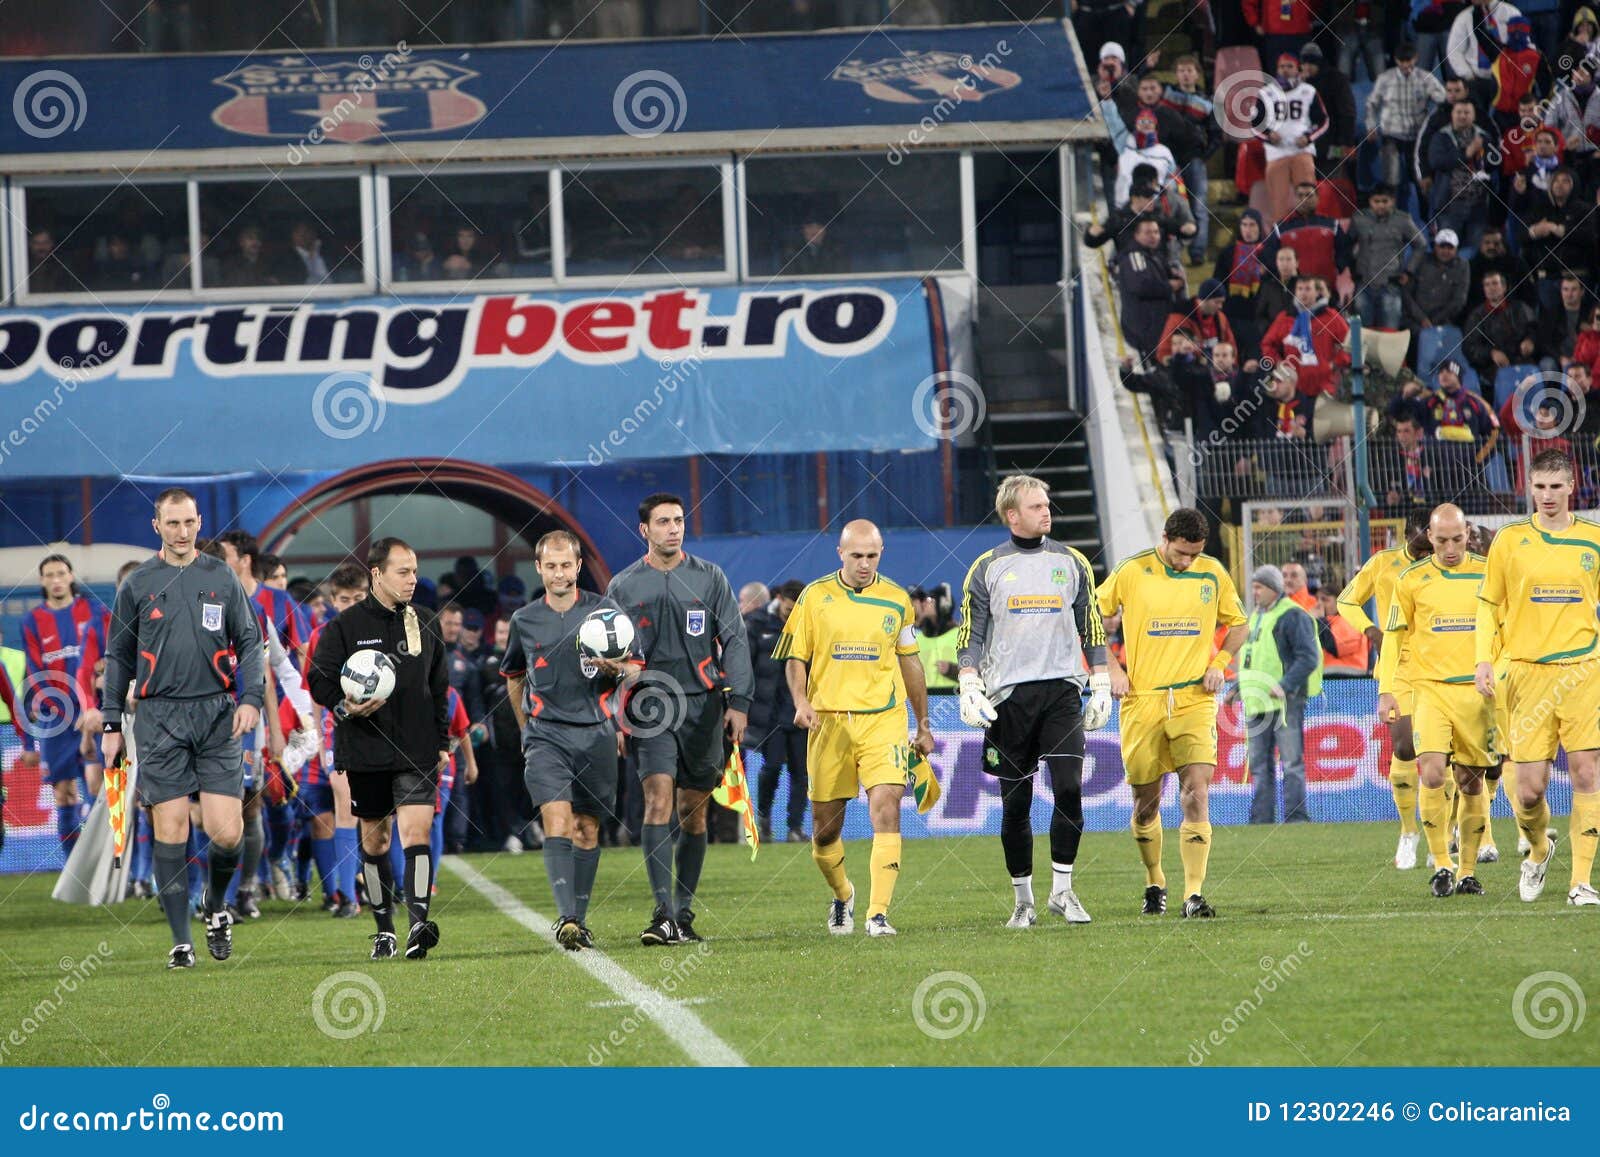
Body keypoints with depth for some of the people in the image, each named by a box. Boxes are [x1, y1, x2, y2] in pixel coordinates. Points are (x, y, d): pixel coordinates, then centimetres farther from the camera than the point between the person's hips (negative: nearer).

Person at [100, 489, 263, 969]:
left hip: (216, 713, 1)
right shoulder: (138, 585, 7)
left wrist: (251, 698, -4)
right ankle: (181, 941, 1)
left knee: (227, 832, -7)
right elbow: (119, 656, 13)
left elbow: (249, 641, 11)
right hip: (159, 718, -1)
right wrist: (111, 724, 9)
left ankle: (216, 907, 22)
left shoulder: (221, 578, 9)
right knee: (171, 832, -5)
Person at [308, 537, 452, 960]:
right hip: (365, 750, -1)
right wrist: (344, 707, -19)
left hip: (418, 751, 1)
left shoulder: (425, 625, 10)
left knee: (416, 833, -14)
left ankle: (419, 925, -24)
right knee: (374, 840, 9)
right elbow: (319, 680, 0)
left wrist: (442, 742, 15)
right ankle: (384, 930, 21)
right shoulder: (345, 627, 0)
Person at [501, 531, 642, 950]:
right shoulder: (524, 621, 9)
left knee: (587, 828, 6)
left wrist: (618, 670, -17)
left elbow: (636, 669, 6)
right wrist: (526, 728, 26)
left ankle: (579, 919, 17)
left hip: (596, 734, 1)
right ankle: (565, 918, -26)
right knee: (557, 818, -17)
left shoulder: (605, 610, 4)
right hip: (546, 735, -1)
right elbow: (513, 676, 25)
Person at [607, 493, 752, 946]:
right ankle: (663, 913, -22)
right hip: (650, 705, -1)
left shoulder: (710, 578, 7)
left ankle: (684, 913, 16)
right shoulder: (624, 587, 6)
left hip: (703, 705, 1)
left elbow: (733, 640, 6)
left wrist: (738, 701, -4)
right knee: (659, 798, -16)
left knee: (693, 811, 6)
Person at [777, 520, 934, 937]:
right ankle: (842, 895, 34)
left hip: (883, 719, 0)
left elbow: (909, 662, 17)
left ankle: (878, 914, -18)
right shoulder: (815, 597, 2)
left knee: (886, 808, -17)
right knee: (825, 827, 5)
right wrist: (801, 702, -13)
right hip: (829, 721, 0)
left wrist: (923, 726, 20)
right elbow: (795, 658, 6)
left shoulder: (896, 600, 6)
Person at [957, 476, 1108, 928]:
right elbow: (972, 635, 5)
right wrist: (970, 688, -6)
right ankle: (1023, 900, 11)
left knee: (1069, 789, -13)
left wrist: (1100, 687, 9)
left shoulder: (1071, 563, 10)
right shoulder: (987, 568, 5)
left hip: (1062, 689, 1)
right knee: (1015, 803, 2)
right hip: (1009, 694, -1)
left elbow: (1092, 629, 15)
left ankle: (1062, 889, -3)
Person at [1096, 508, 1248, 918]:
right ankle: (1154, 884, 29)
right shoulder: (1131, 572, -3)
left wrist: (1219, 663, 2)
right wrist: (1112, 669, -2)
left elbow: (1237, 623, 18)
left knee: (1196, 793, -13)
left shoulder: (1213, 575, 4)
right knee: (1146, 801, 6)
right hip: (1143, 698, 0)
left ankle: (1193, 895, -16)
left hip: (1194, 698, 0)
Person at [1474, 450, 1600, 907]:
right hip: (1526, 672, 0)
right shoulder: (1510, 540, 4)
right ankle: (1538, 848, 29)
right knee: (1530, 787, -2)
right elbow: (1488, 606, 9)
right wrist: (1483, 662, -3)